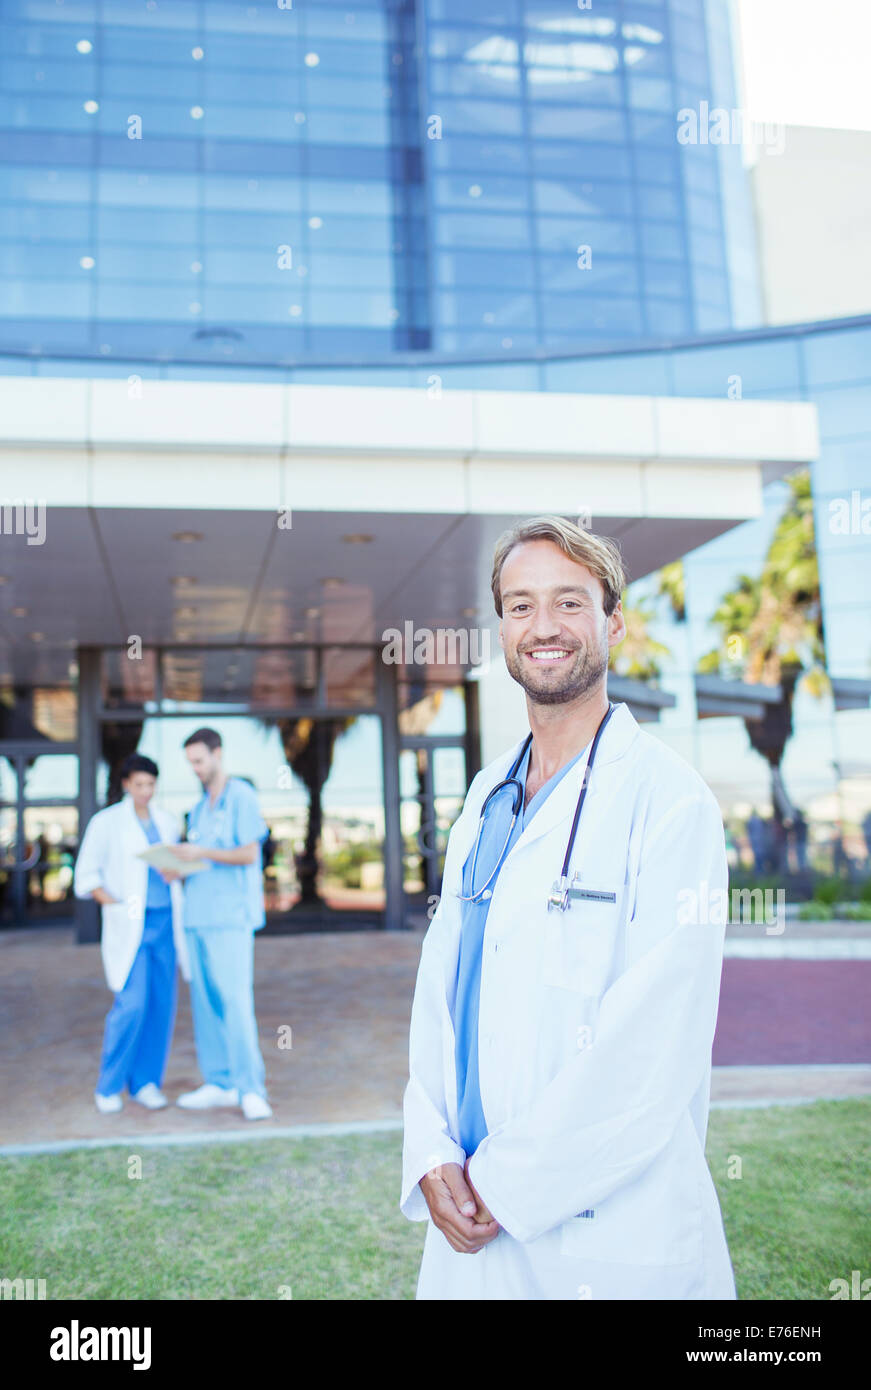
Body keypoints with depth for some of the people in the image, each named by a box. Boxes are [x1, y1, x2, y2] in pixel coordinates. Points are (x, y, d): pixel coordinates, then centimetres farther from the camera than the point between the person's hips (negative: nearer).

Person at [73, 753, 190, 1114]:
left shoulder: (166, 821, 10)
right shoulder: (106, 822, -4)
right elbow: (86, 876, -3)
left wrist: (177, 873, -4)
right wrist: (116, 905, -13)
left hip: (164, 922, 5)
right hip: (128, 926, -5)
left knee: (161, 1004, 3)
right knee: (131, 1005, -12)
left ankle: (145, 1082, 15)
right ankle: (109, 1086, 6)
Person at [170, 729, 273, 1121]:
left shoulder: (241, 796, -2)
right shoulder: (199, 808, 21)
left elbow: (248, 853, -10)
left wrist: (201, 853, -17)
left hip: (231, 915, -7)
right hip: (198, 914, 7)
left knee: (235, 1000, -10)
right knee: (205, 1002, 6)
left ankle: (251, 1089, -6)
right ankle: (219, 1083, 13)